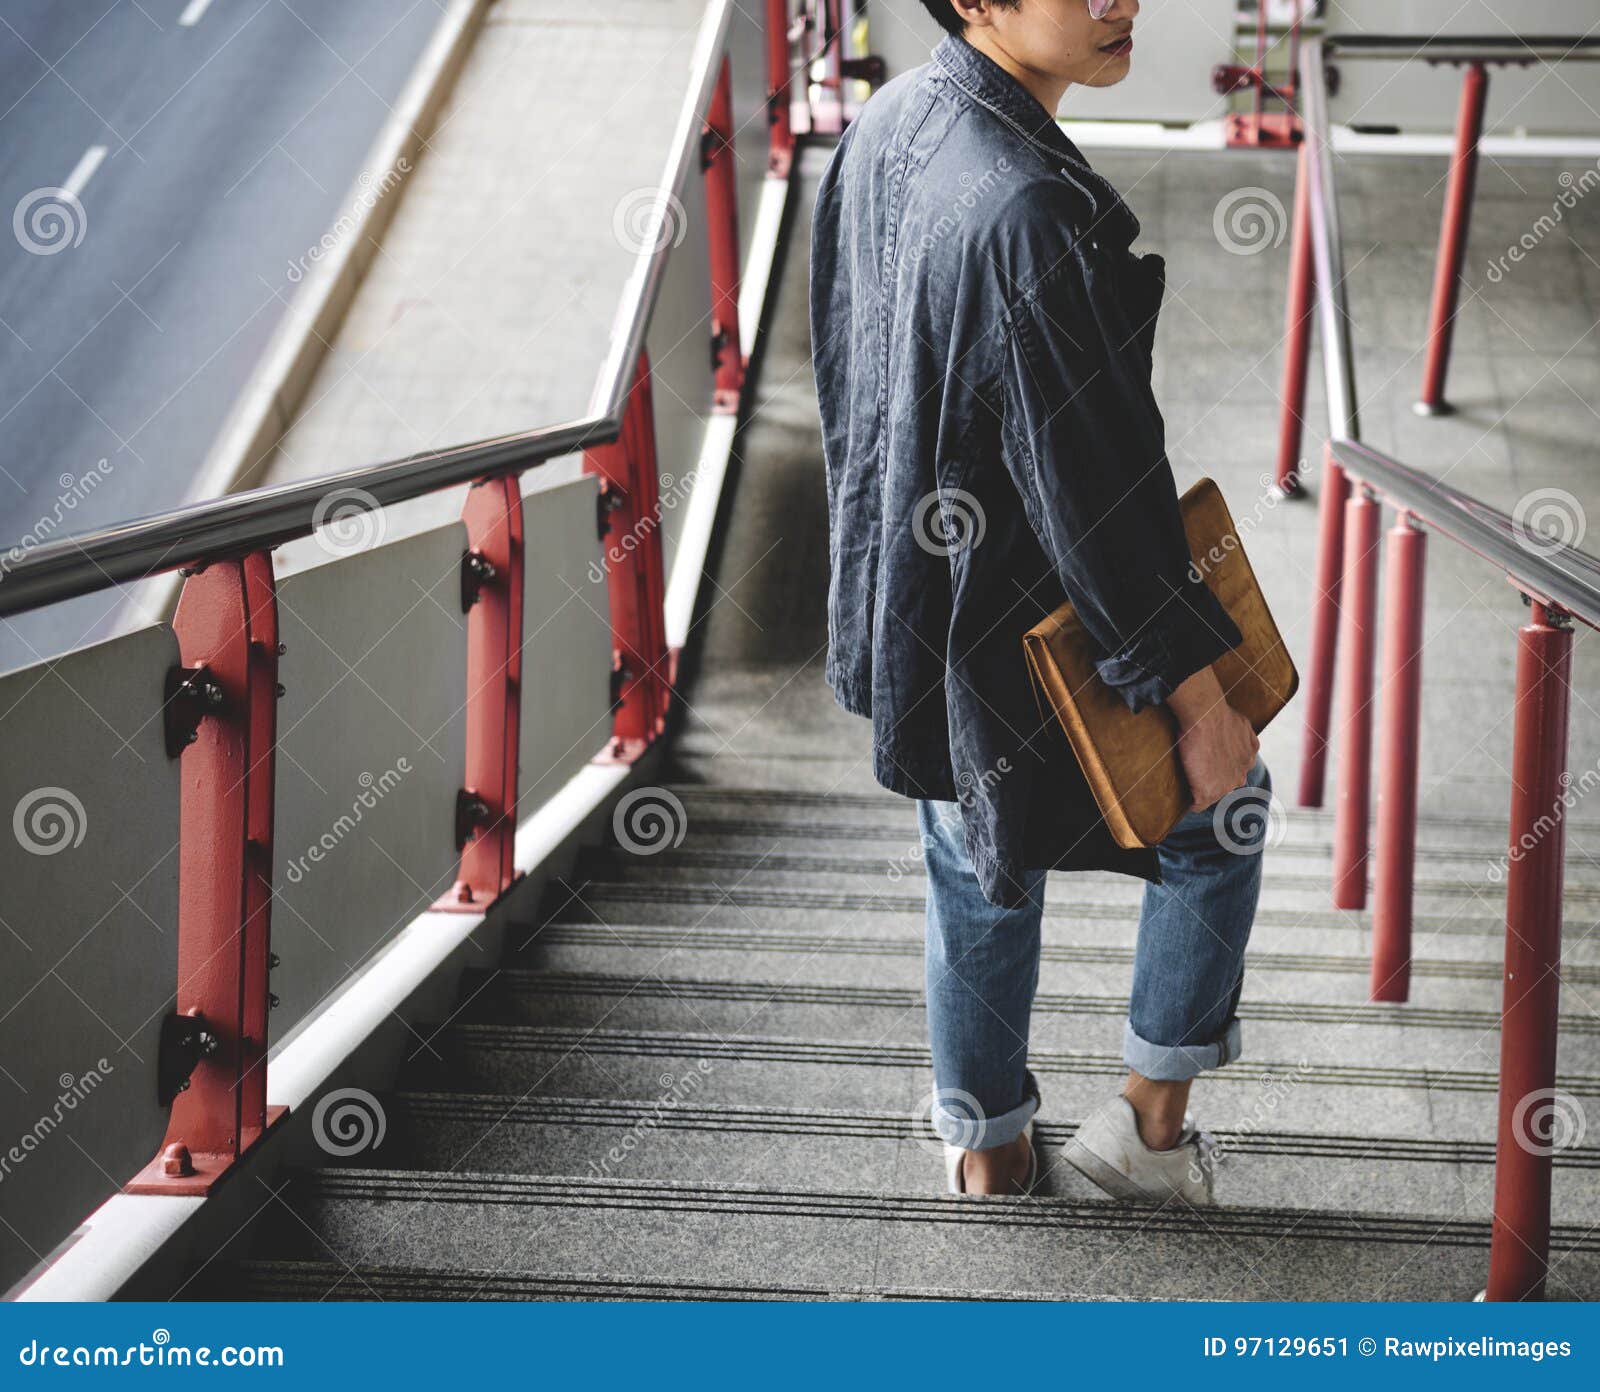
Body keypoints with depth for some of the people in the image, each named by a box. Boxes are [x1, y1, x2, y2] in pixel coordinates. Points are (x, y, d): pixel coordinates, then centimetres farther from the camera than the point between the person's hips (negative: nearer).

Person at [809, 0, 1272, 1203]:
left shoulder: (887, 124, -2)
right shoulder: (1027, 210, -31)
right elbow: (1091, 485, -27)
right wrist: (1195, 684, -18)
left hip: (908, 596, 8)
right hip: (1029, 633, -8)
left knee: (977, 874, 24)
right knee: (1221, 809, 17)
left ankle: (986, 1143, 39)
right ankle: (1153, 1120, 27)